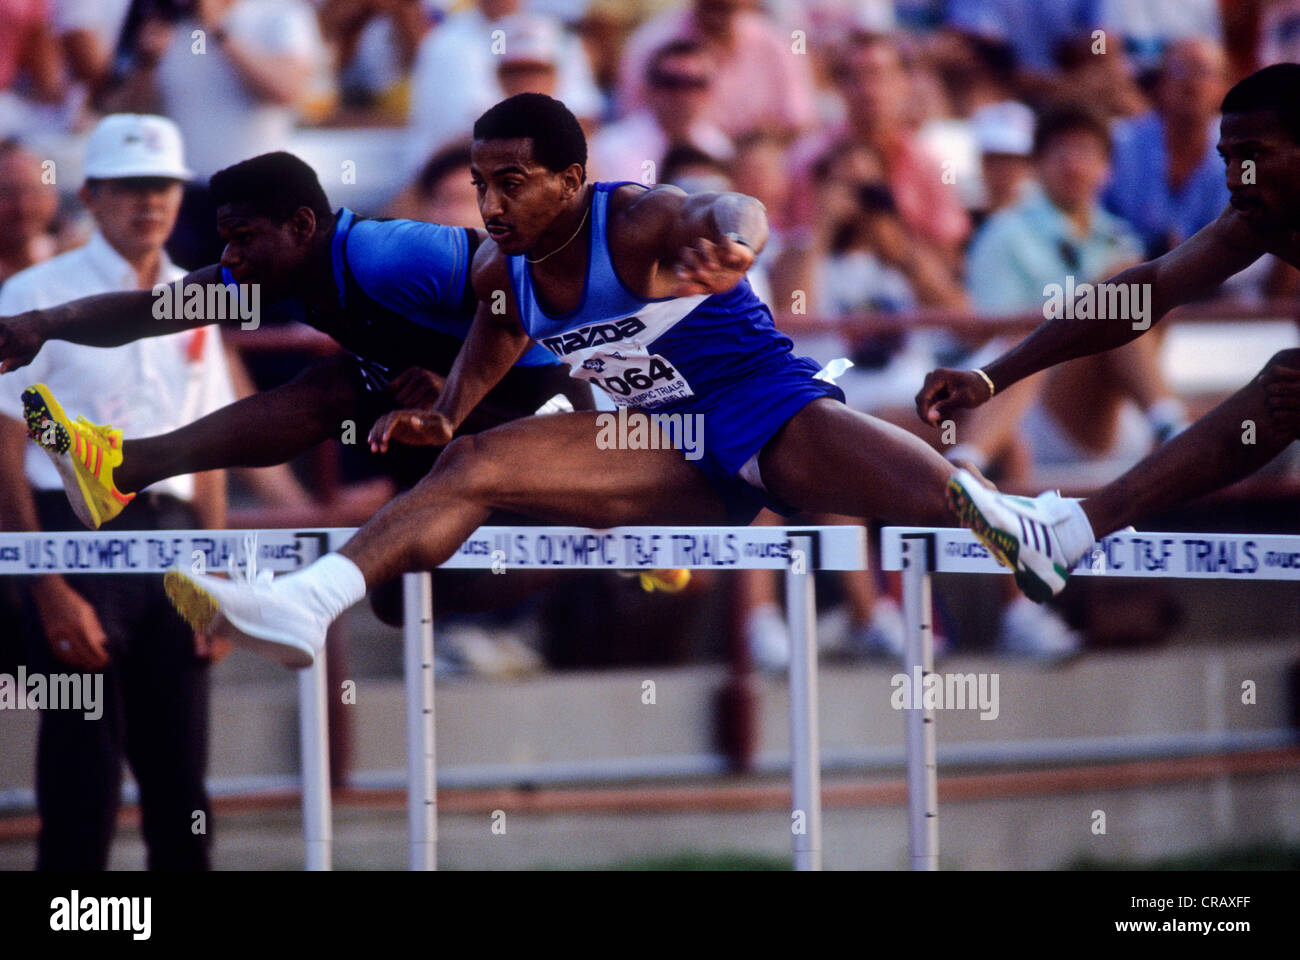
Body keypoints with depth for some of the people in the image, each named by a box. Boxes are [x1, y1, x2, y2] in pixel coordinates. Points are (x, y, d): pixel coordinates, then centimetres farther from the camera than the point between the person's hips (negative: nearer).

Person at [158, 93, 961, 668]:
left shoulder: (637, 224, -22)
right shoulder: (501, 270, 0)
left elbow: (733, 212, -45)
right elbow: (497, 339, 25)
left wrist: (725, 241, -70)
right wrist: (445, 416, 7)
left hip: (772, 413, -5)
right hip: (678, 460, 5)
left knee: (952, 508, -32)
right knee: (473, 465, -10)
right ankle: (303, 605, -22)